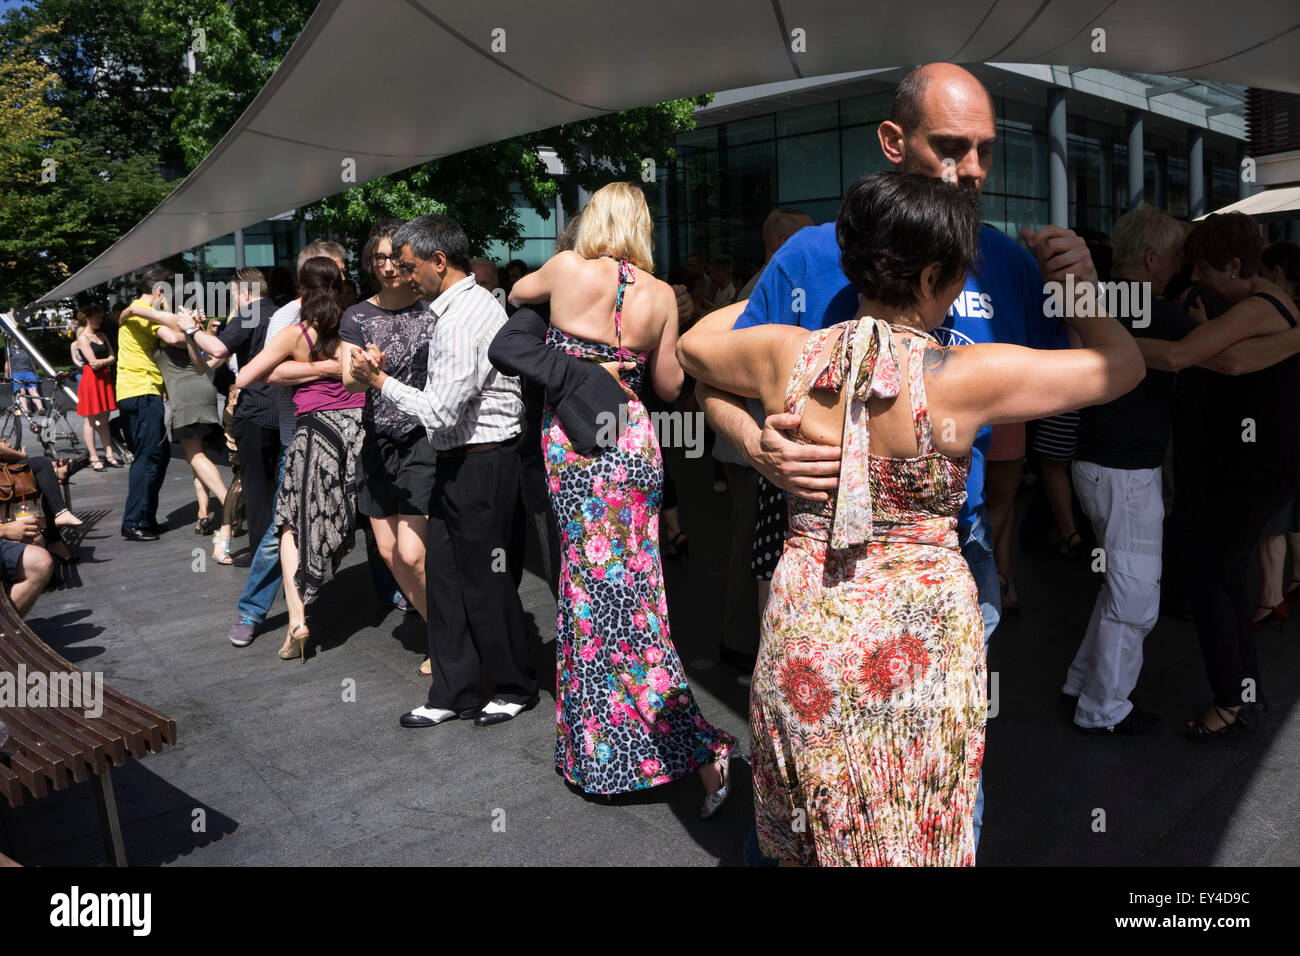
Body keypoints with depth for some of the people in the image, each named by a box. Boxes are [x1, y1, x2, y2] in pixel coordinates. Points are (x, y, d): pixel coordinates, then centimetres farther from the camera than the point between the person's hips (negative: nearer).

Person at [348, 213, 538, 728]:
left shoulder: (462, 320, -20)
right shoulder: (470, 303, 13)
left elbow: (440, 412, -23)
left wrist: (380, 381, -11)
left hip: (480, 467, -10)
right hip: (461, 462, 10)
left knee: (486, 583, 4)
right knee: (443, 574, 13)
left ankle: (514, 687, 24)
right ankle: (454, 693, 24)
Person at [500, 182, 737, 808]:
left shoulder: (567, 269, -5)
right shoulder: (660, 295, 1)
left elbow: (515, 294, 17)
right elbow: (669, 387, 9)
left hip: (572, 443, -3)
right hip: (633, 441, 4)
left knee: (595, 588, 3)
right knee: (629, 591, 13)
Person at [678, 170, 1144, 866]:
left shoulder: (786, 356, -8)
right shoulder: (963, 378, -17)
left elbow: (692, 346, 16)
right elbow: (1122, 363, -1)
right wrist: (1080, 278, 14)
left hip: (803, 628, 4)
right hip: (919, 629, -3)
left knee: (808, 836, 23)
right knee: (909, 841, 18)